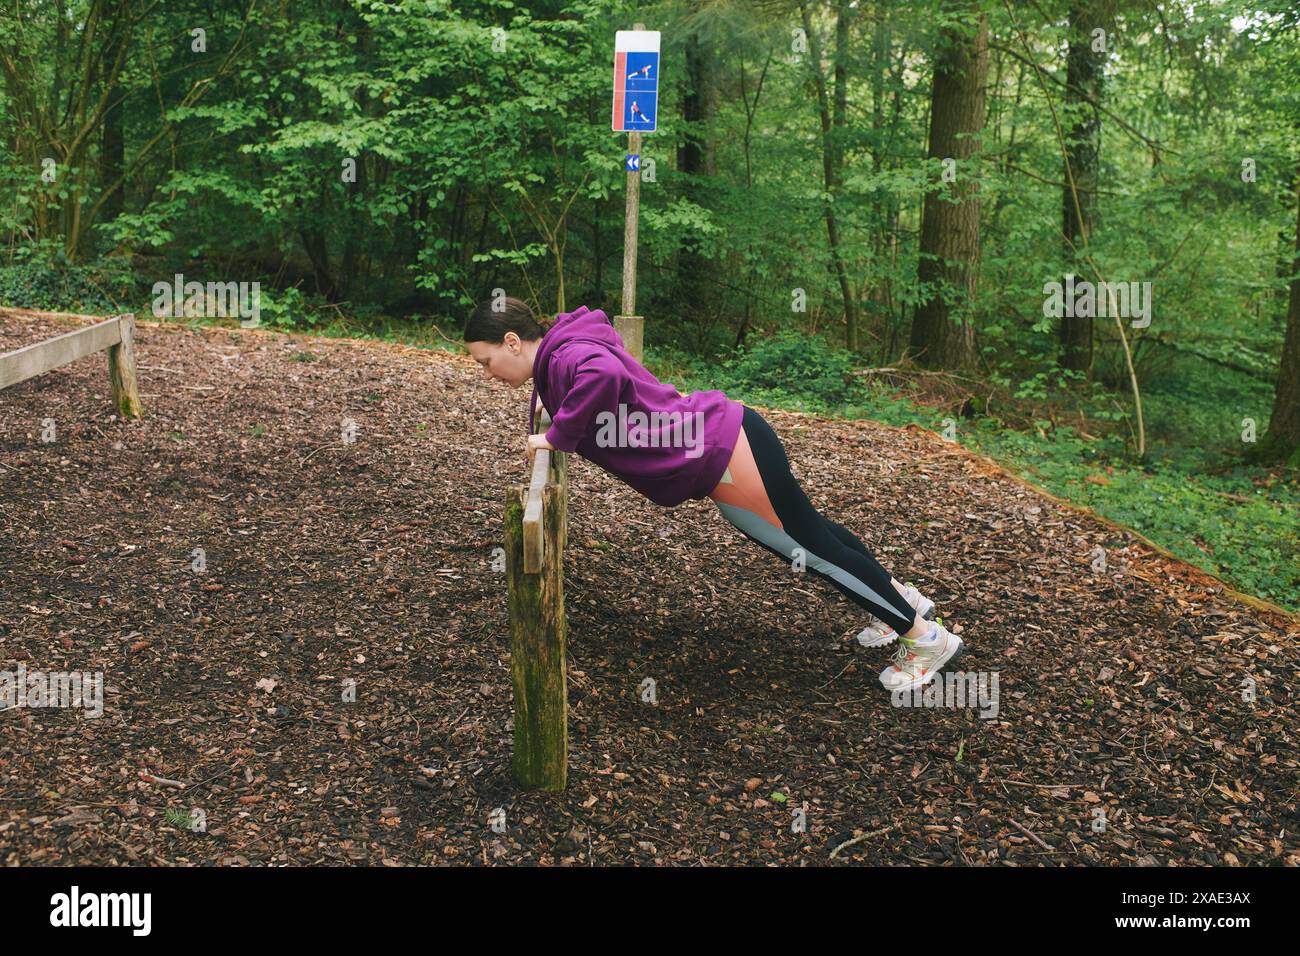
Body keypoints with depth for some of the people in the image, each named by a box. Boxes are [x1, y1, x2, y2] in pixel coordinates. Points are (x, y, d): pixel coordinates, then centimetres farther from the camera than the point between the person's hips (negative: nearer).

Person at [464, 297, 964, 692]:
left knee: (812, 545, 2)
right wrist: (555, 407, 17)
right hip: (717, 441, 10)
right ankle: (900, 599, 41)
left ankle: (926, 636, 17)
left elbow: (603, 374, -44)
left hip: (720, 453, -10)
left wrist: (558, 435, -29)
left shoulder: (564, 355, -20)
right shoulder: (562, 353, 9)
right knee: (808, 534, 23)